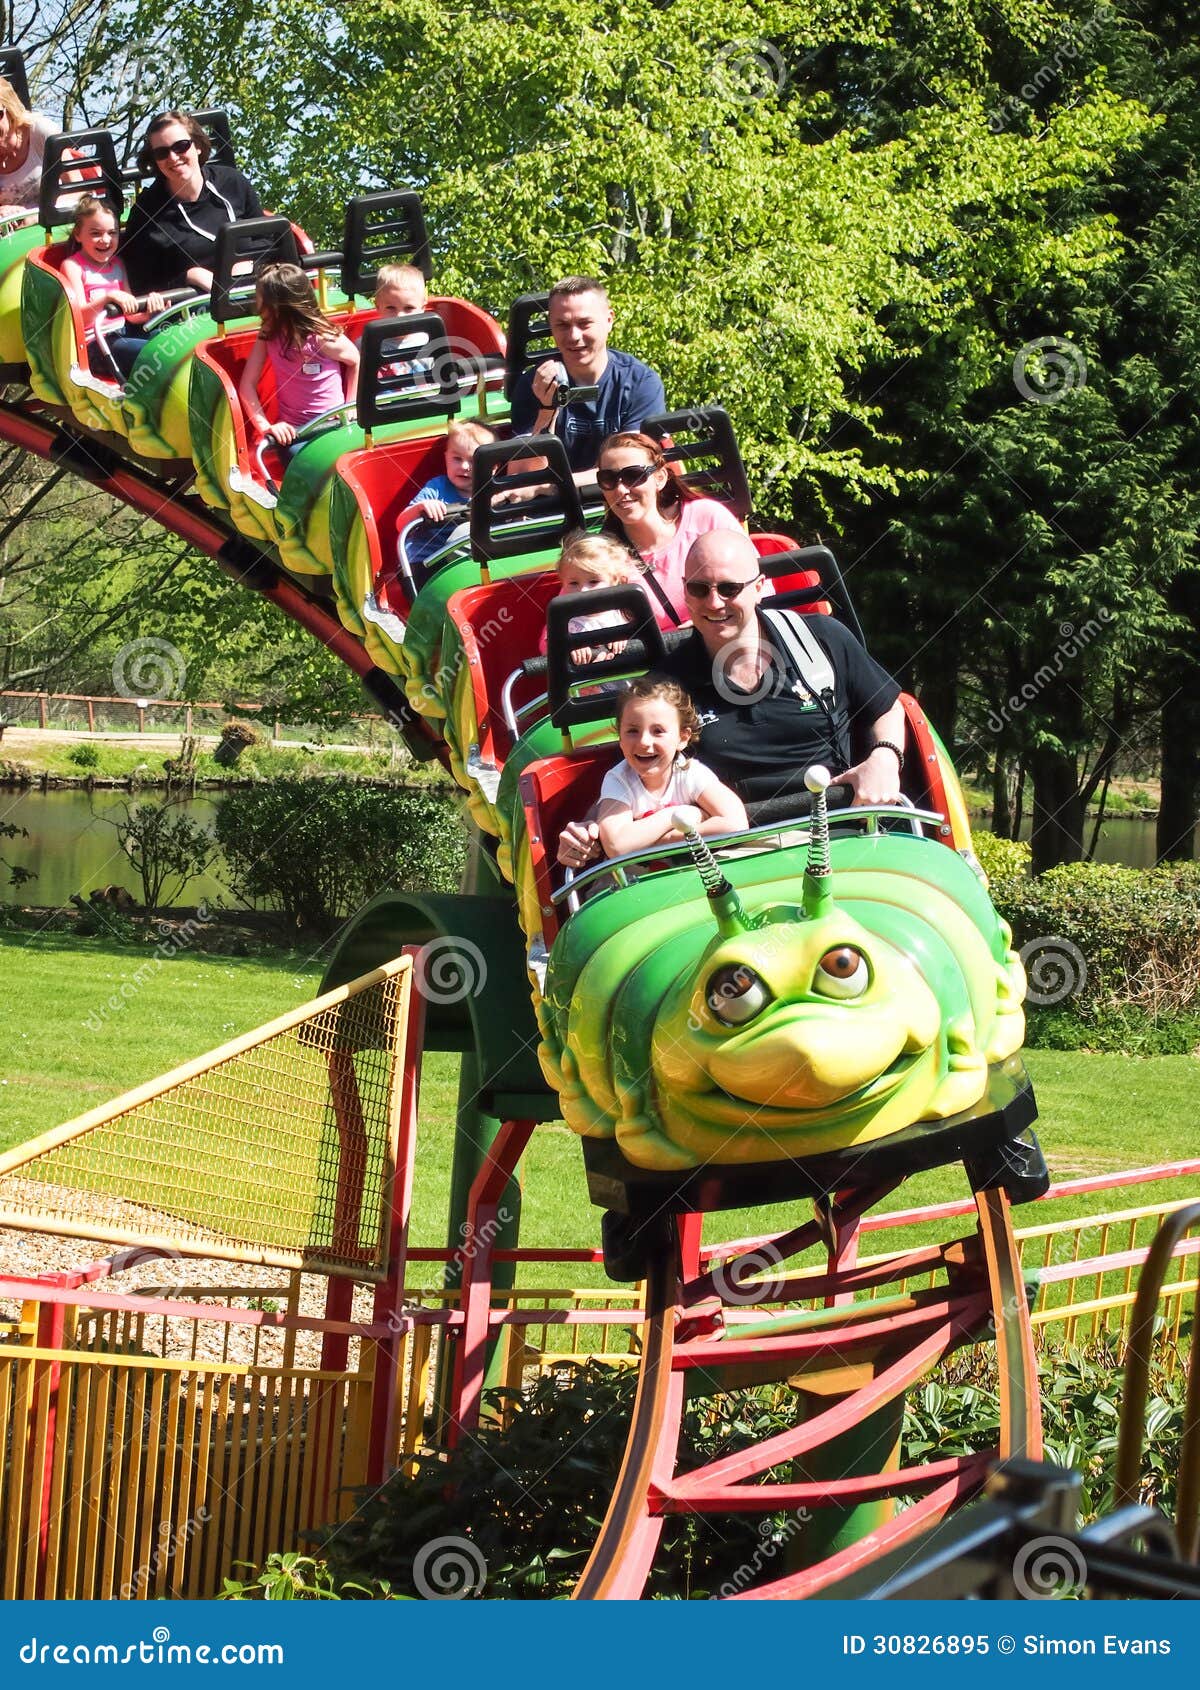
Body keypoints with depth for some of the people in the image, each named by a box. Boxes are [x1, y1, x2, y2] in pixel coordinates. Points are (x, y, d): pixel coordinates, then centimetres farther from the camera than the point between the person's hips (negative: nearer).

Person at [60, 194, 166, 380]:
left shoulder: (117, 264, 18)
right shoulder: (73, 266, -3)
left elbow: (132, 315, 15)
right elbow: (79, 318, -14)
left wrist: (149, 307, -8)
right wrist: (108, 298, -31)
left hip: (122, 333, 7)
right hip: (94, 344, -7)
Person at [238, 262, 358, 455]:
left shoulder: (323, 339, -14)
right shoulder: (268, 336, -5)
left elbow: (356, 362, 4)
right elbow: (247, 384, -5)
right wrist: (265, 426, -16)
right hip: (292, 431, 2)